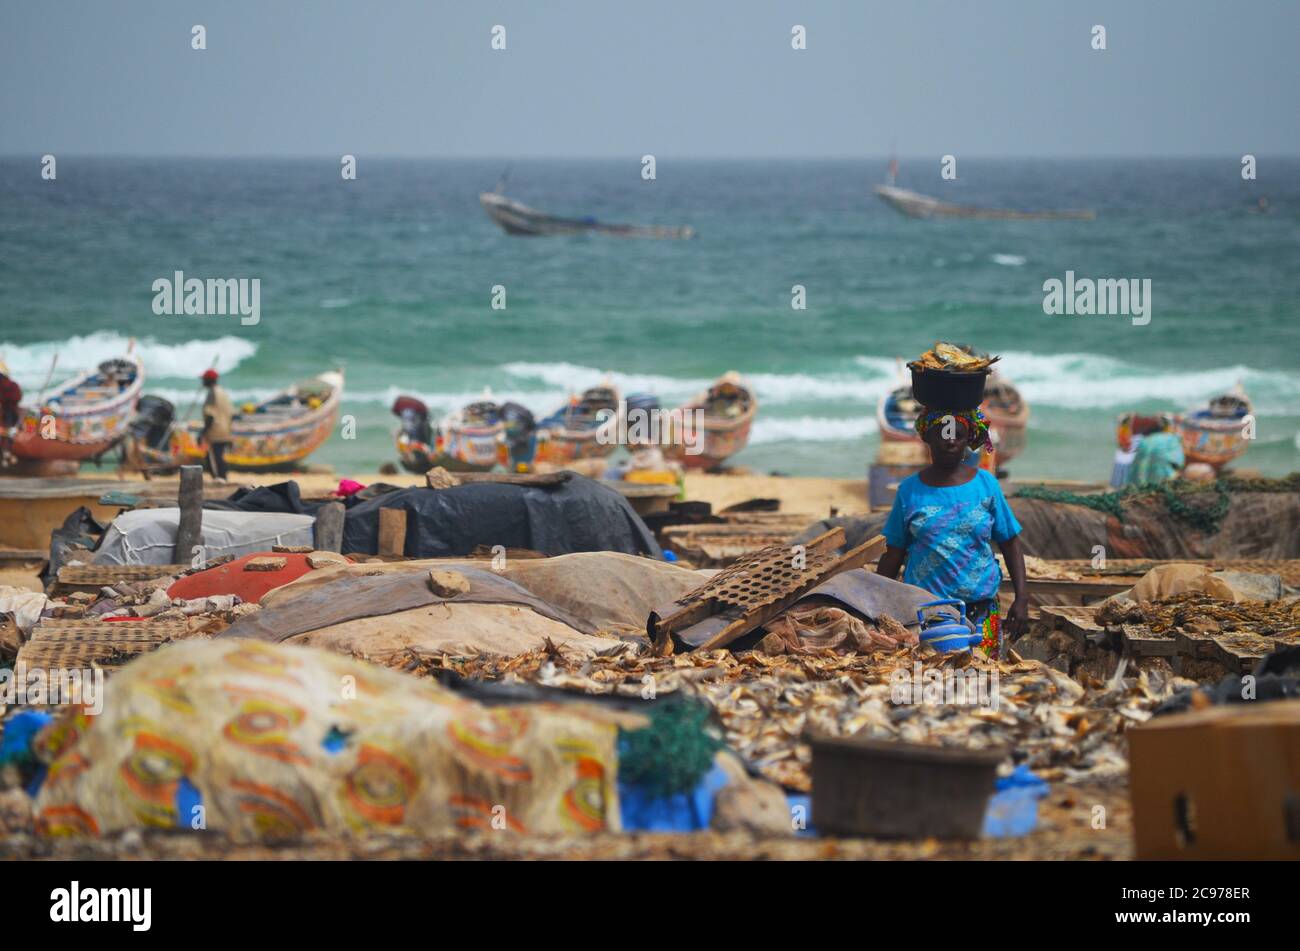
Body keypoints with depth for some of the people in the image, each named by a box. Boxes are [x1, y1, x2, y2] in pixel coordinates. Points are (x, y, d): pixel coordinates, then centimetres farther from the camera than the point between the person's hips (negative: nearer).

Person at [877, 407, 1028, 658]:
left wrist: (1021, 599, -1)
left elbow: (1010, 545, 8)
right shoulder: (910, 490, 5)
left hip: (980, 611, 0)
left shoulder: (985, 484, 5)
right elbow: (893, 555, 9)